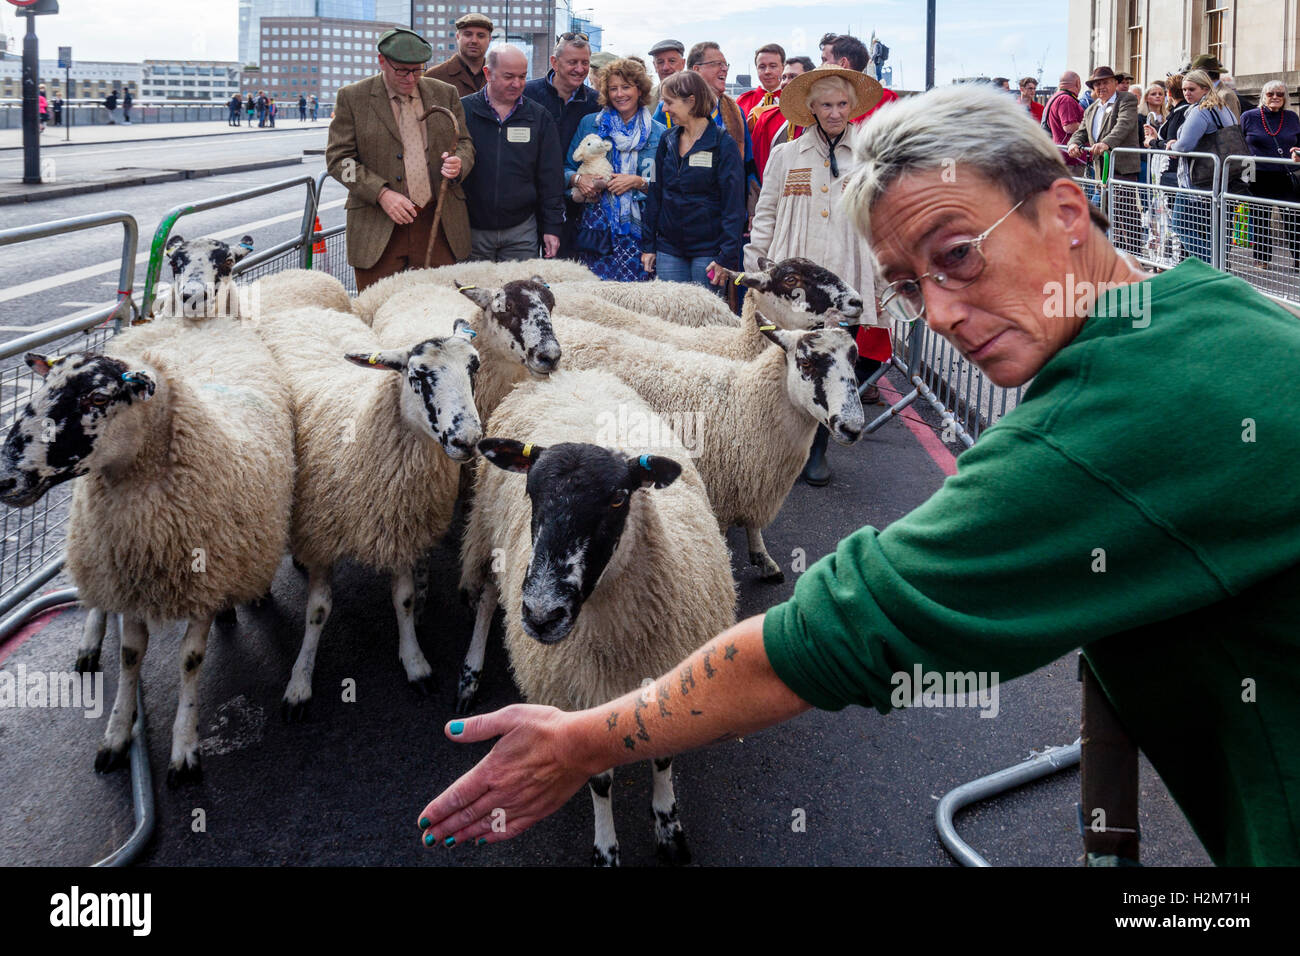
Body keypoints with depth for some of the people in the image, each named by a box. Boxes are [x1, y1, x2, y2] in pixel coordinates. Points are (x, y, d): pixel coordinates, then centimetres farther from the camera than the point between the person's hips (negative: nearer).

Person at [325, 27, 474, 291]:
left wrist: (458, 164, -7)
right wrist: (381, 193, -13)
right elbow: (338, 158, 0)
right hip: (378, 229, -2)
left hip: (438, 225, 2)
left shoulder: (445, 94, 11)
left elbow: (465, 143, 18)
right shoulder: (352, 97, 3)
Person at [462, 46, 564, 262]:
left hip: (521, 230, 1)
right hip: (473, 230, -1)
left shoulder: (539, 118, 8)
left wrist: (552, 227, 2)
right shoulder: (462, 112, 1)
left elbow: (551, 177, 9)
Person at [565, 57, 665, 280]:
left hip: (637, 232, -1)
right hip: (596, 229, 1)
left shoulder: (658, 134, 8)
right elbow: (566, 168, 14)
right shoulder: (589, 124, 11)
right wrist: (578, 179, -7)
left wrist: (638, 182, -9)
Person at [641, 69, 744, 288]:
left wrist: (727, 259, -15)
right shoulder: (668, 140, 9)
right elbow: (655, 194, 14)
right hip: (669, 249, 5)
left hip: (708, 250, -5)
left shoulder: (723, 144, -7)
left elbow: (734, 206, -9)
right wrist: (648, 245, 10)